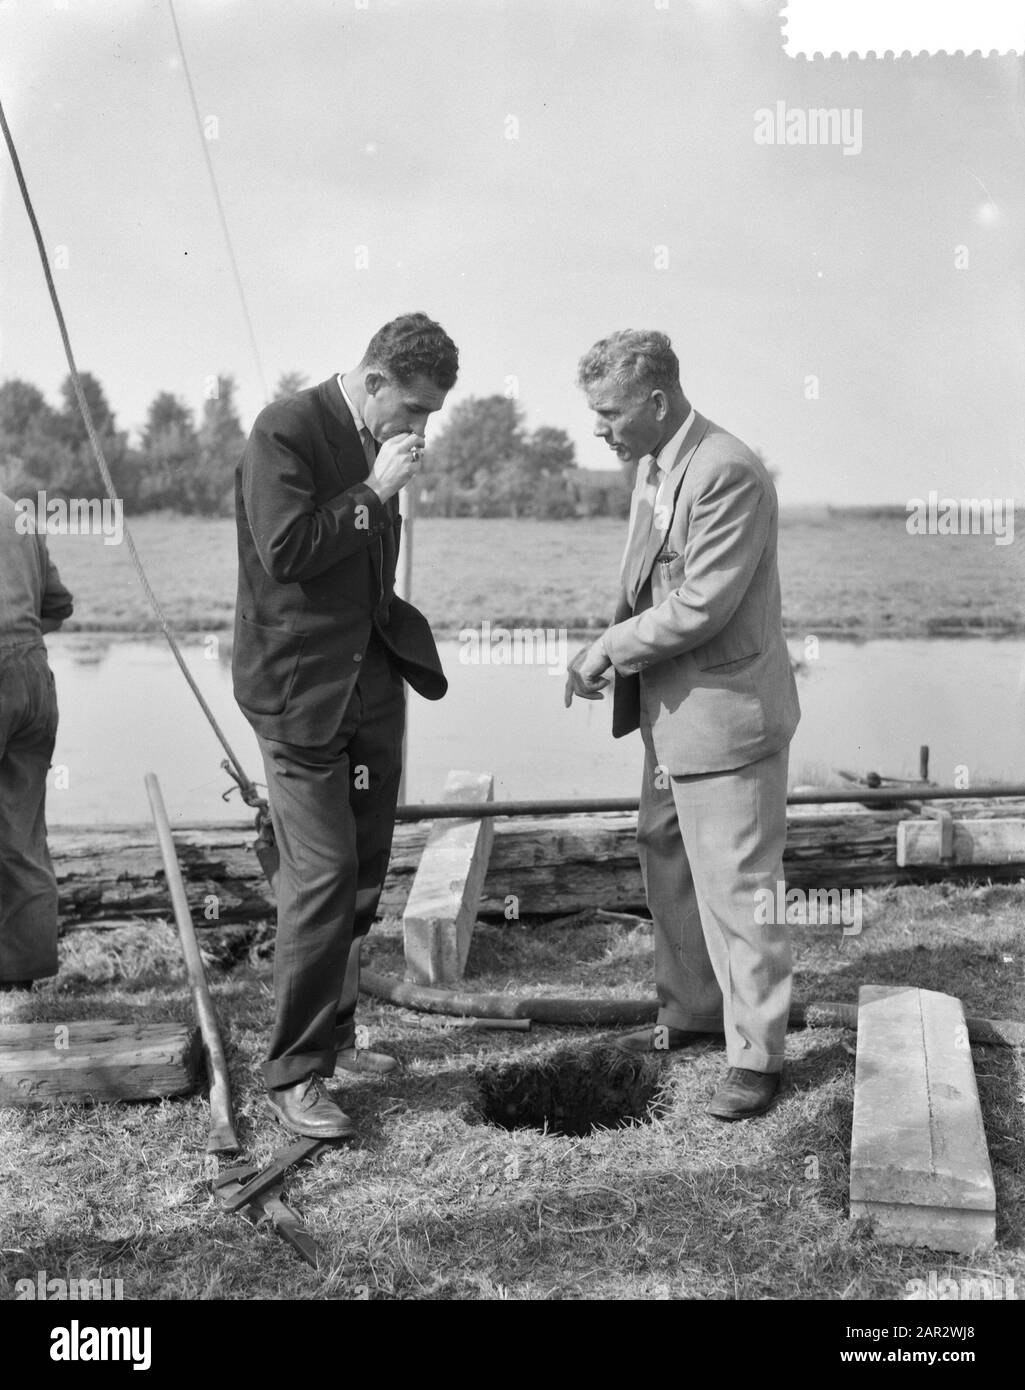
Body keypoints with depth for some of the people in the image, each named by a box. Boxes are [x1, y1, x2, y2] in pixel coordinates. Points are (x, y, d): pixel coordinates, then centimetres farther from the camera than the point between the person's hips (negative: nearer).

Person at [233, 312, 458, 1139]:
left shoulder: (378, 445, 12)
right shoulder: (287, 430, -11)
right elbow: (286, 551, -21)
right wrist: (375, 491, -18)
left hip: (373, 683, 8)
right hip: (302, 690, -8)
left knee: (363, 877, 11)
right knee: (322, 878, -9)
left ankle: (334, 1036, 26)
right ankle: (293, 1075, 3)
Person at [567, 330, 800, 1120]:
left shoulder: (728, 474, -21)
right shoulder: (652, 467, 9)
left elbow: (702, 604, -24)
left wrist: (610, 647, -14)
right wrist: (615, 653, 2)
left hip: (727, 713, -10)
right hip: (673, 708, 10)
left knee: (735, 885, -1)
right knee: (667, 865, 20)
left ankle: (757, 1056, 13)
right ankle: (692, 1011, 38)